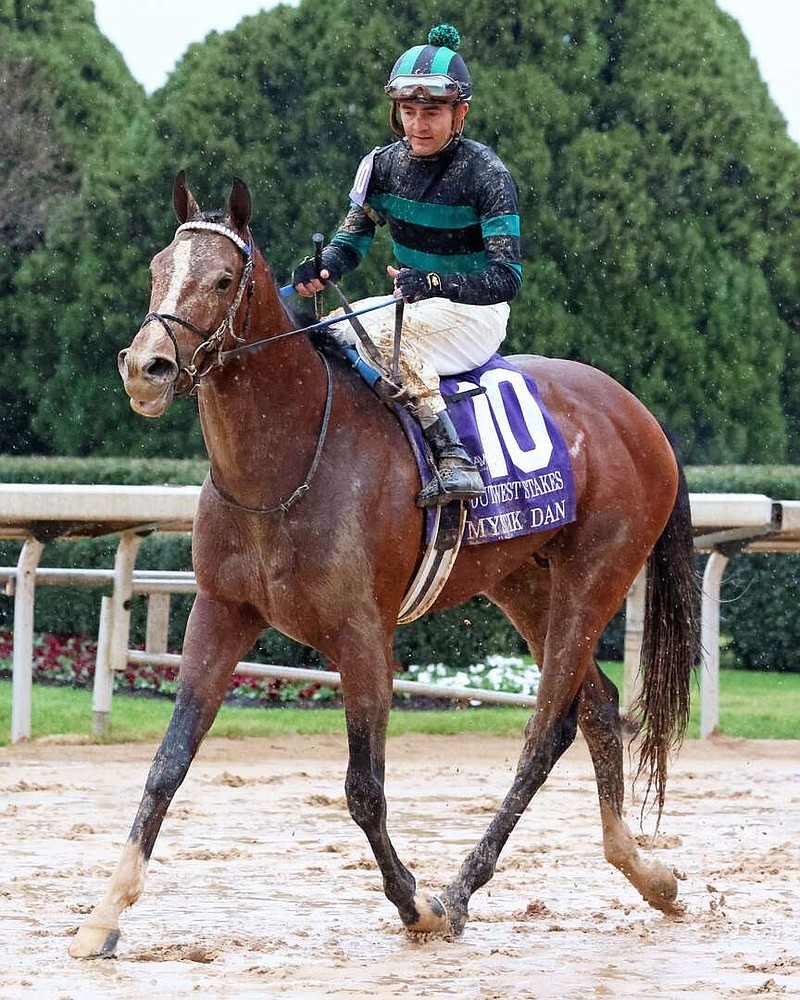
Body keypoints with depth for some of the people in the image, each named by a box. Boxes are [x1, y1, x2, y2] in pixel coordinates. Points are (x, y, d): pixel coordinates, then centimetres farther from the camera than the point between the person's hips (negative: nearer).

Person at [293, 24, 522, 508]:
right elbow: (354, 235, 9)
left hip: (474, 315, -8)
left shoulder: (485, 173, -18)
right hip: (413, 304, 8)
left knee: (383, 336, -34)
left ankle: (457, 462, -40)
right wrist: (321, 269, -16)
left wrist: (435, 283, -40)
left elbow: (506, 277, -23)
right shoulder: (387, 164, 1)